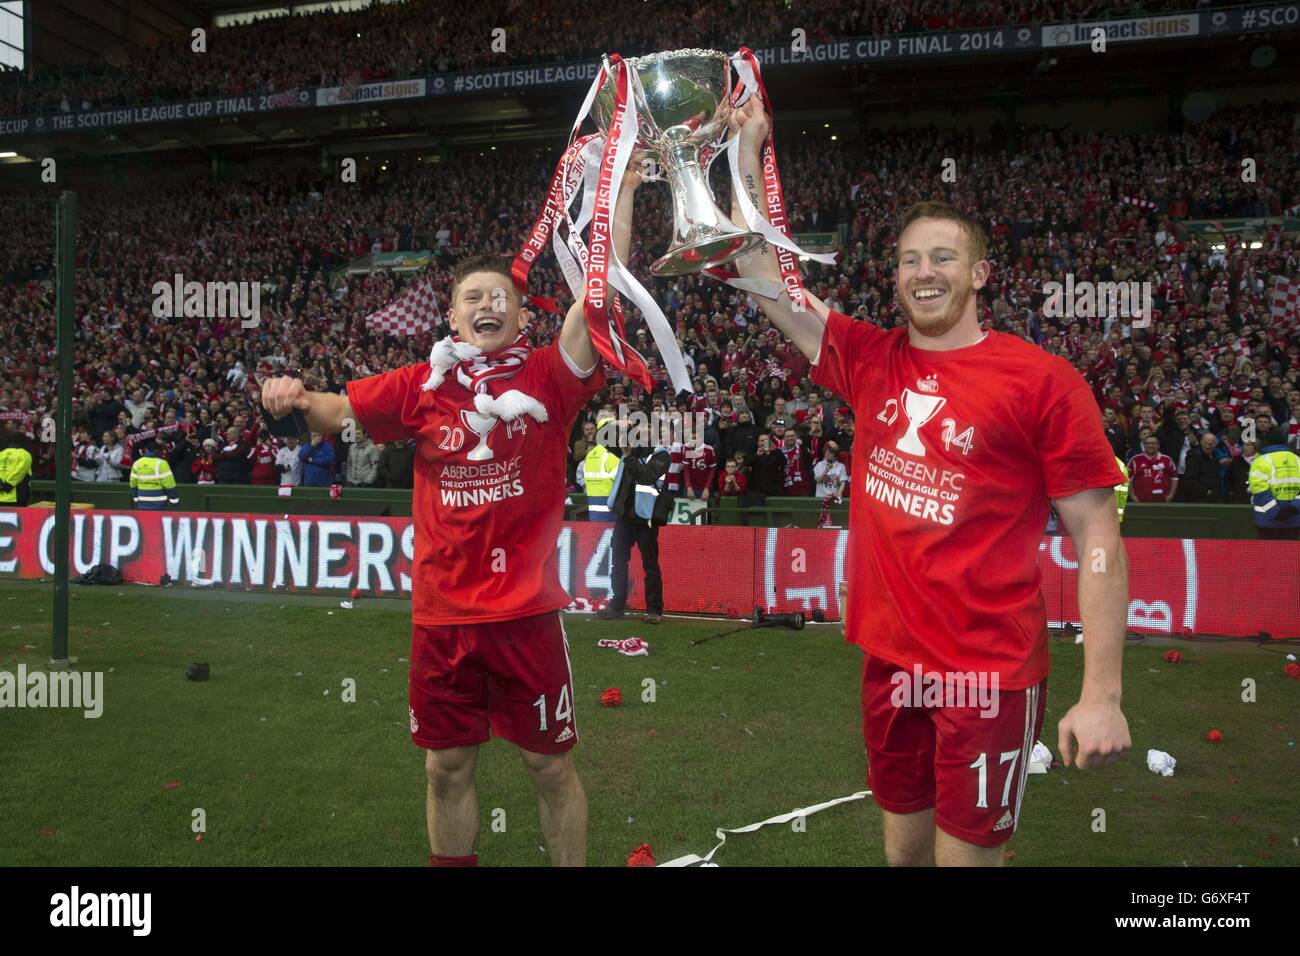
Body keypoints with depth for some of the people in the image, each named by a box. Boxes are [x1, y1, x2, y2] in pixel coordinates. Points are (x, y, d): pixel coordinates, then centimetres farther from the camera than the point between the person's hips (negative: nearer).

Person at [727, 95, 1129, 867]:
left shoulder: (1043, 381, -9)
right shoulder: (870, 362, 4)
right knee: (903, 847, 19)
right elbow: (762, 274, 8)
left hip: (989, 673, -4)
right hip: (889, 659, 5)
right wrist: (749, 153, 7)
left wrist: (1102, 695, -15)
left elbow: (1097, 539, -10)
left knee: (966, 853, 7)